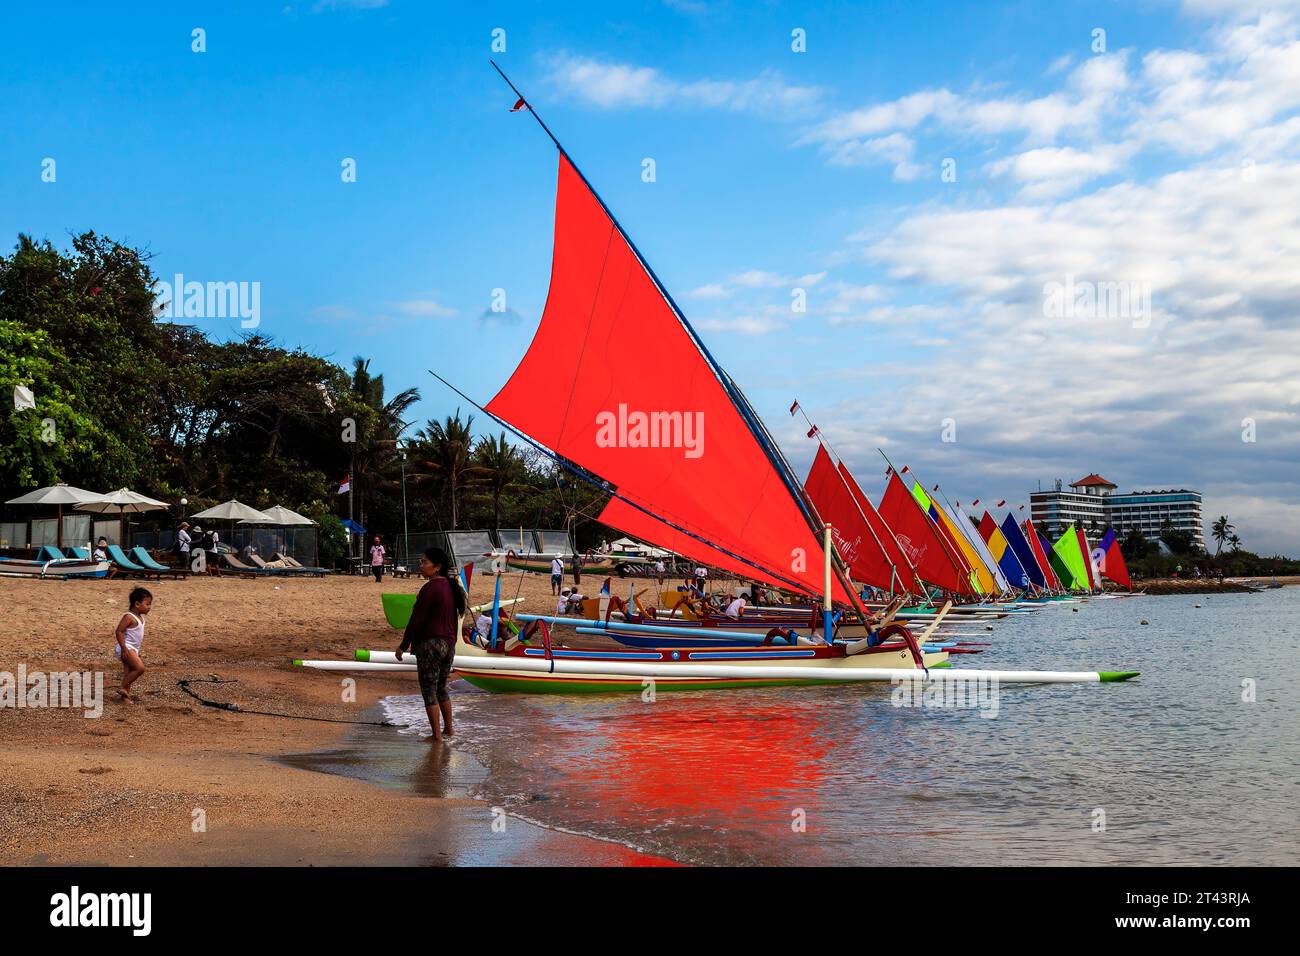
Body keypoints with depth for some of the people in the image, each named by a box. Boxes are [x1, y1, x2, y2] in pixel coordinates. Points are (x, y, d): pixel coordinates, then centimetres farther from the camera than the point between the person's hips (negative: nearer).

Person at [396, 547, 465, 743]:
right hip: (449, 645, 8)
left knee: (429, 691, 1)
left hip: (429, 644, -8)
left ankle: (437, 736, 3)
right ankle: (448, 729, 28)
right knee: (441, 688, 21)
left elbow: (416, 619, -16)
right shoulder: (451, 587, 10)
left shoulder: (430, 588, -16)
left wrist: (403, 646, -10)